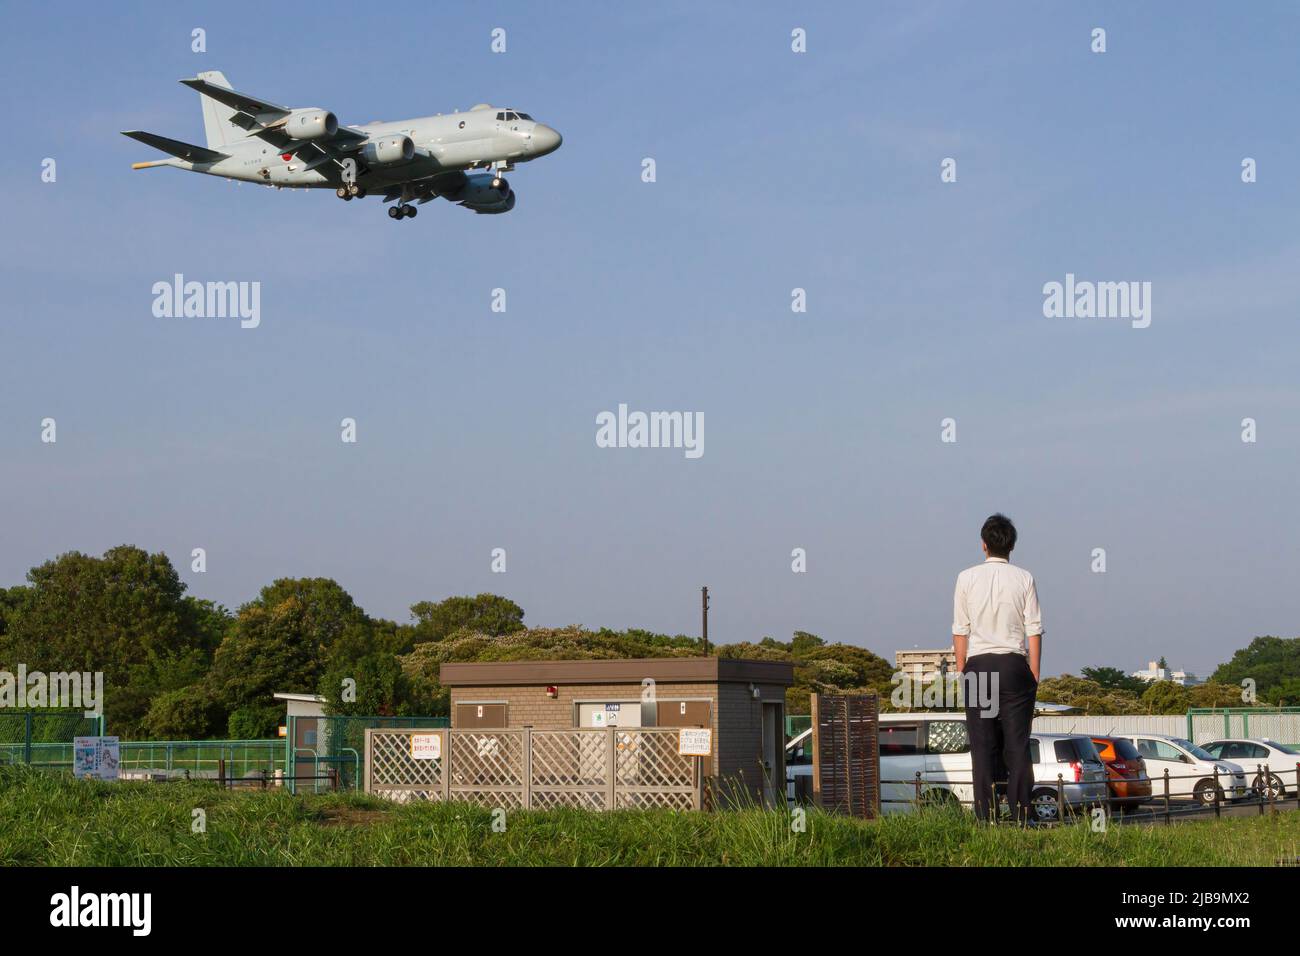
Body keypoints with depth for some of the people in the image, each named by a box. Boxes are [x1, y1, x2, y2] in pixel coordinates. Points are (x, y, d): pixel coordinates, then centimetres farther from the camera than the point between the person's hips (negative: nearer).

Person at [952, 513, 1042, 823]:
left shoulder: (967, 578, 2)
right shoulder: (1024, 579, 2)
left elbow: (960, 631, 3)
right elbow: (1034, 631, 0)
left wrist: (961, 671, 10)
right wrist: (1034, 675, 5)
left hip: (978, 663, 0)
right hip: (1015, 664, 0)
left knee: (983, 745, 2)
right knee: (1018, 743, 1)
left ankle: (987, 816, -2)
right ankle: (1020, 815, -4)